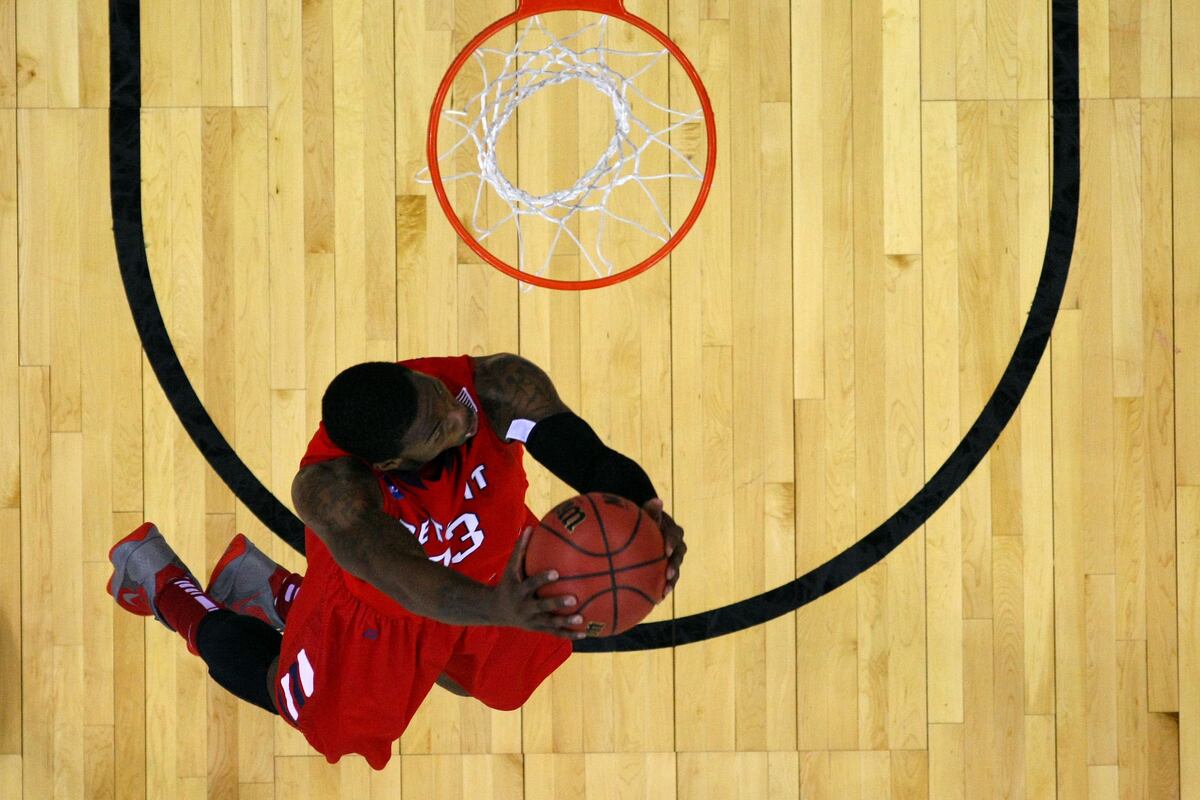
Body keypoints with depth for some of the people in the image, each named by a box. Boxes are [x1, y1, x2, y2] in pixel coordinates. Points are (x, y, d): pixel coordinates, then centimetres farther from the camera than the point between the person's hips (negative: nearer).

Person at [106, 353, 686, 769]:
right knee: (321, 718, 23)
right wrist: (496, 609, -78)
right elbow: (408, 584, -59)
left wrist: (645, 511, -66)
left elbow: (591, 458, -45)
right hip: (381, 612, -4)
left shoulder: (497, 386, -39)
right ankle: (160, 581, 41)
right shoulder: (330, 489, -46)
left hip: (497, 572, 4)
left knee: (496, 681, 33)